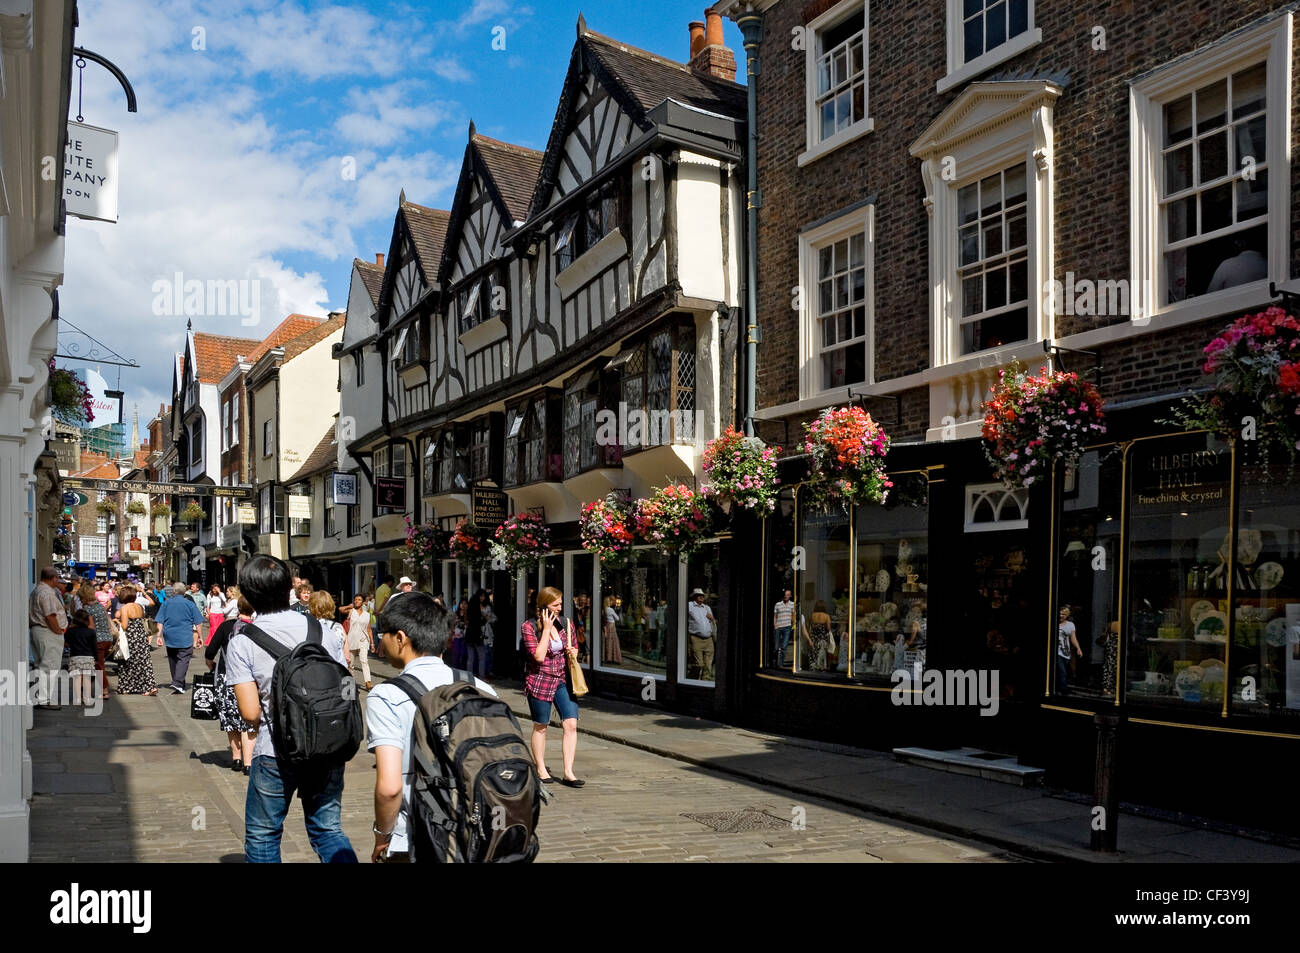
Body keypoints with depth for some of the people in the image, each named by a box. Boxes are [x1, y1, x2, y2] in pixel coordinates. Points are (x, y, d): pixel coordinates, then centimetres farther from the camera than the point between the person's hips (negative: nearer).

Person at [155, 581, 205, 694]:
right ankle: (178, 683, -23)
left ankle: (177, 683, 23)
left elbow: (160, 621, 4)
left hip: (170, 638, 3)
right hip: (185, 638, -3)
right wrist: (198, 637, 9)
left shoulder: (166, 603, 7)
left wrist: (159, 636, 6)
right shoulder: (190, 604, 1)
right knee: (183, 659, -7)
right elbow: (198, 623, 1)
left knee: (173, 660, 15)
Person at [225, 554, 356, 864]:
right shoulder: (326, 632, -2)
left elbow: (250, 712, -12)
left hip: (276, 753, -3)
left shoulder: (241, 642, -10)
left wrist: (266, 723, 9)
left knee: (262, 837, 16)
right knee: (328, 830, 16)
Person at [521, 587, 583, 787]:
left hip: (563, 680, 4)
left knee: (571, 724, -8)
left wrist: (573, 653, -4)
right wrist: (546, 628, -18)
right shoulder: (529, 626, -10)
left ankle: (568, 772, -3)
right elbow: (539, 656, -19)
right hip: (540, 681, -4)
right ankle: (541, 770, 26)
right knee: (540, 727, 10)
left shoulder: (566, 624, 5)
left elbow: (574, 647, 19)